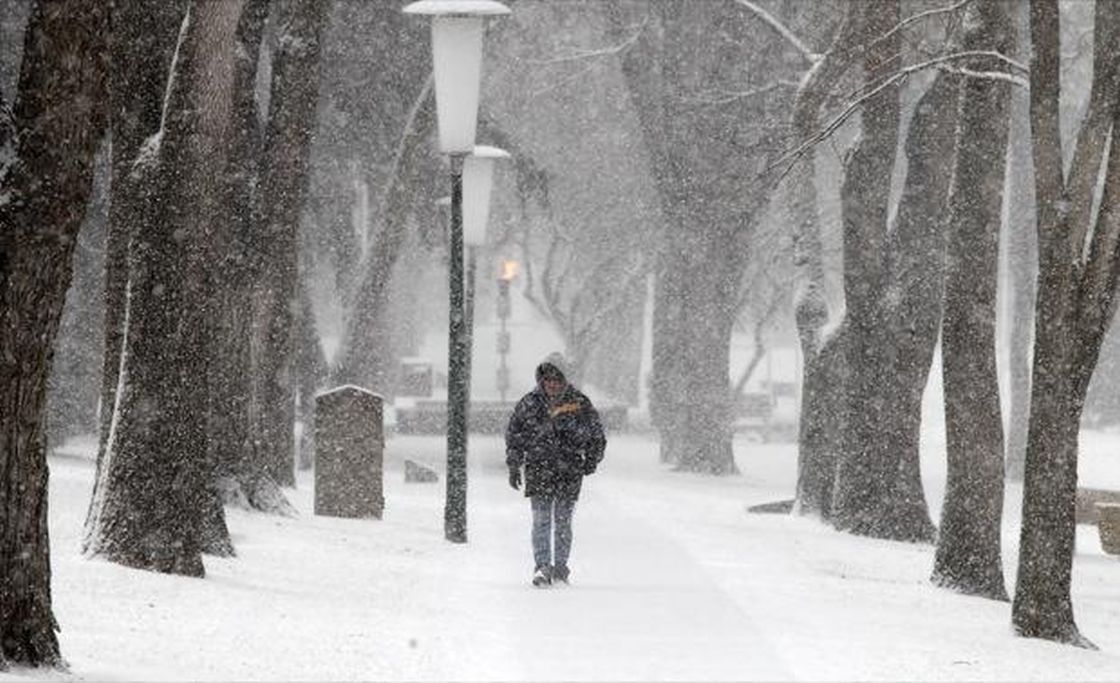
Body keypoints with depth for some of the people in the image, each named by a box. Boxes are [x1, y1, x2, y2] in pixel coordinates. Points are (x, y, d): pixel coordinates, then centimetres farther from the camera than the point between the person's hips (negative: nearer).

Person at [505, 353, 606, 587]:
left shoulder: (579, 403, 2)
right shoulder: (530, 403, 2)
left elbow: (596, 436, 12)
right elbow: (514, 434, 11)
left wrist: (590, 462, 5)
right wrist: (514, 466, 6)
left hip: (569, 473, 0)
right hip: (539, 471, 0)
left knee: (563, 522, 5)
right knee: (541, 521, -8)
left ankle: (560, 567, 14)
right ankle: (542, 566, -8)